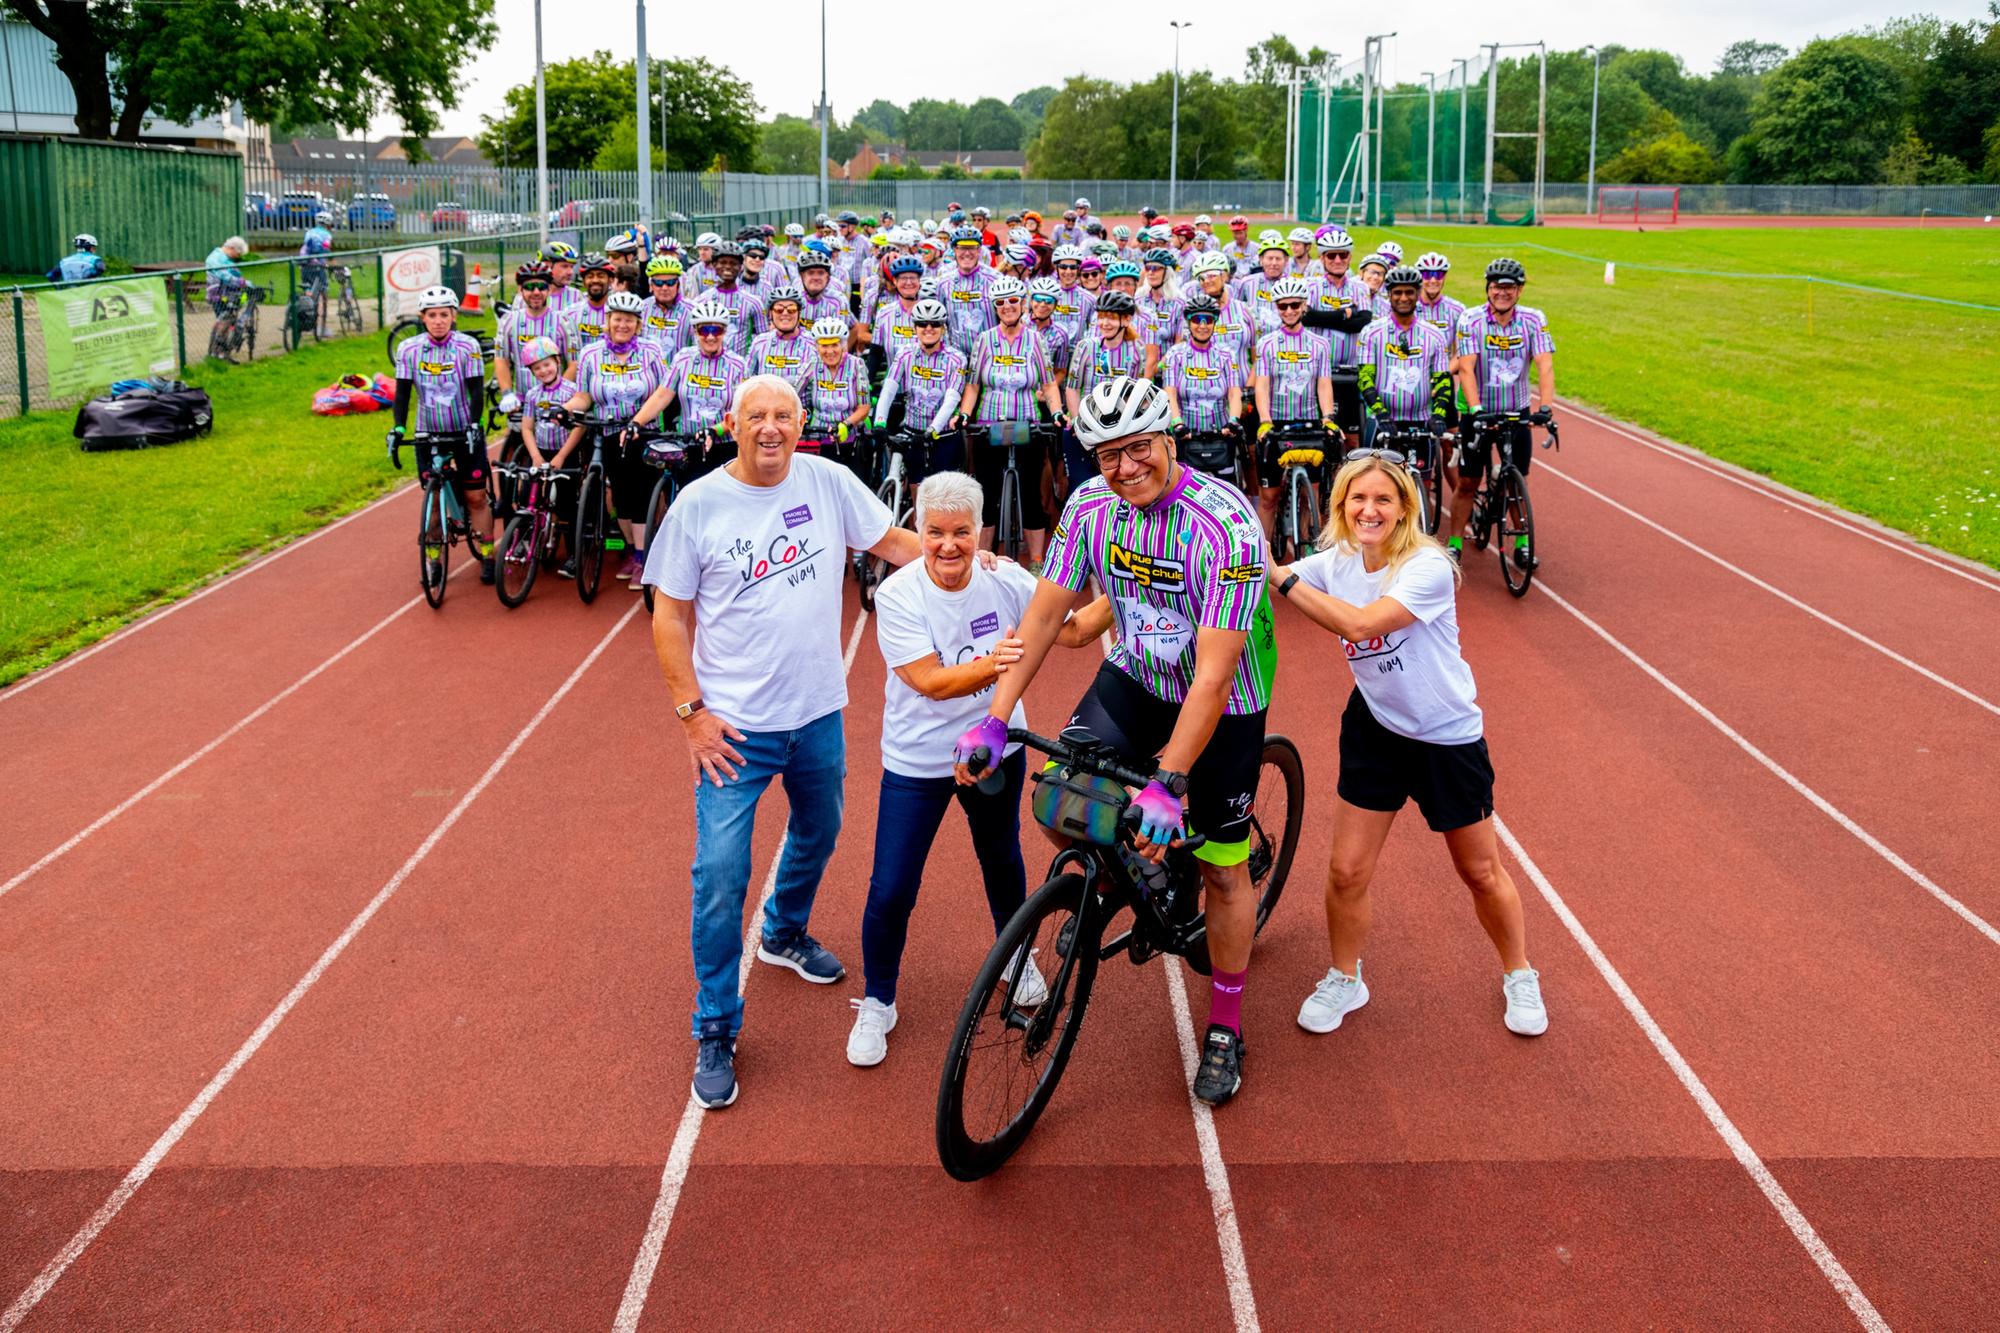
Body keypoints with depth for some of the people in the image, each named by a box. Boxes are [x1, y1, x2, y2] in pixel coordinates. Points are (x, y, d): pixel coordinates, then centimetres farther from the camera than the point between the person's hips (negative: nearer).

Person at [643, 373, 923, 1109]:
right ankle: (716, 1030, 6)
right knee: (720, 873, -9)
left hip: (818, 714, 4)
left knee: (817, 834, 25)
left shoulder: (828, 481, -4)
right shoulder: (698, 504, -10)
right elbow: (670, 614, -5)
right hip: (735, 723, -4)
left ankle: (785, 935, 55)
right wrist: (691, 711, -11)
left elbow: (895, 542, 5)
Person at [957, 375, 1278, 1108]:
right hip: (1134, 678, 5)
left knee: (1223, 870, 5)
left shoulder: (1224, 523, -31)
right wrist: (994, 719, -12)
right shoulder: (1091, 505, -14)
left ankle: (1225, 1028, 26)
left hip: (1223, 703, -4)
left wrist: (1169, 783, -36)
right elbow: (1045, 614, -7)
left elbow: (1214, 671, -33)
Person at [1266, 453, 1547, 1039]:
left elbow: (1360, 623, -38)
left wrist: (1281, 578, -39)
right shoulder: (1337, 562, -7)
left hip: (1448, 738, -4)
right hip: (1375, 728, 4)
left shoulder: (1428, 568, -26)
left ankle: (1519, 975, 37)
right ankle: (1344, 981, 26)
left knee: (1481, 872, 13)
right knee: (1347, 871, 2)